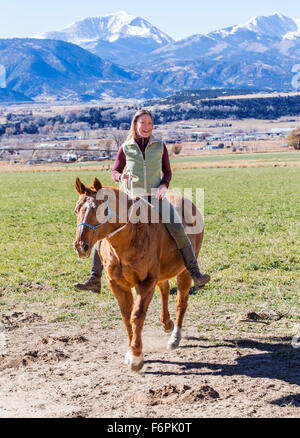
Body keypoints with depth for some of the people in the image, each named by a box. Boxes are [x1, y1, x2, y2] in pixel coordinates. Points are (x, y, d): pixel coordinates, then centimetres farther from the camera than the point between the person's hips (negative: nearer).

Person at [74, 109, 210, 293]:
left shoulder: (160, 146, 6)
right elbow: (115, 171, 11)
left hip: (156, 197, 0)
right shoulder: (126, 148, 5)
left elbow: (167, 171, 14)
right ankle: (95, 280, -5)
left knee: (178, 230, -21)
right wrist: (121, 177, -12)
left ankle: (196, 274, -13)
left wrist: (164, 185, -7)